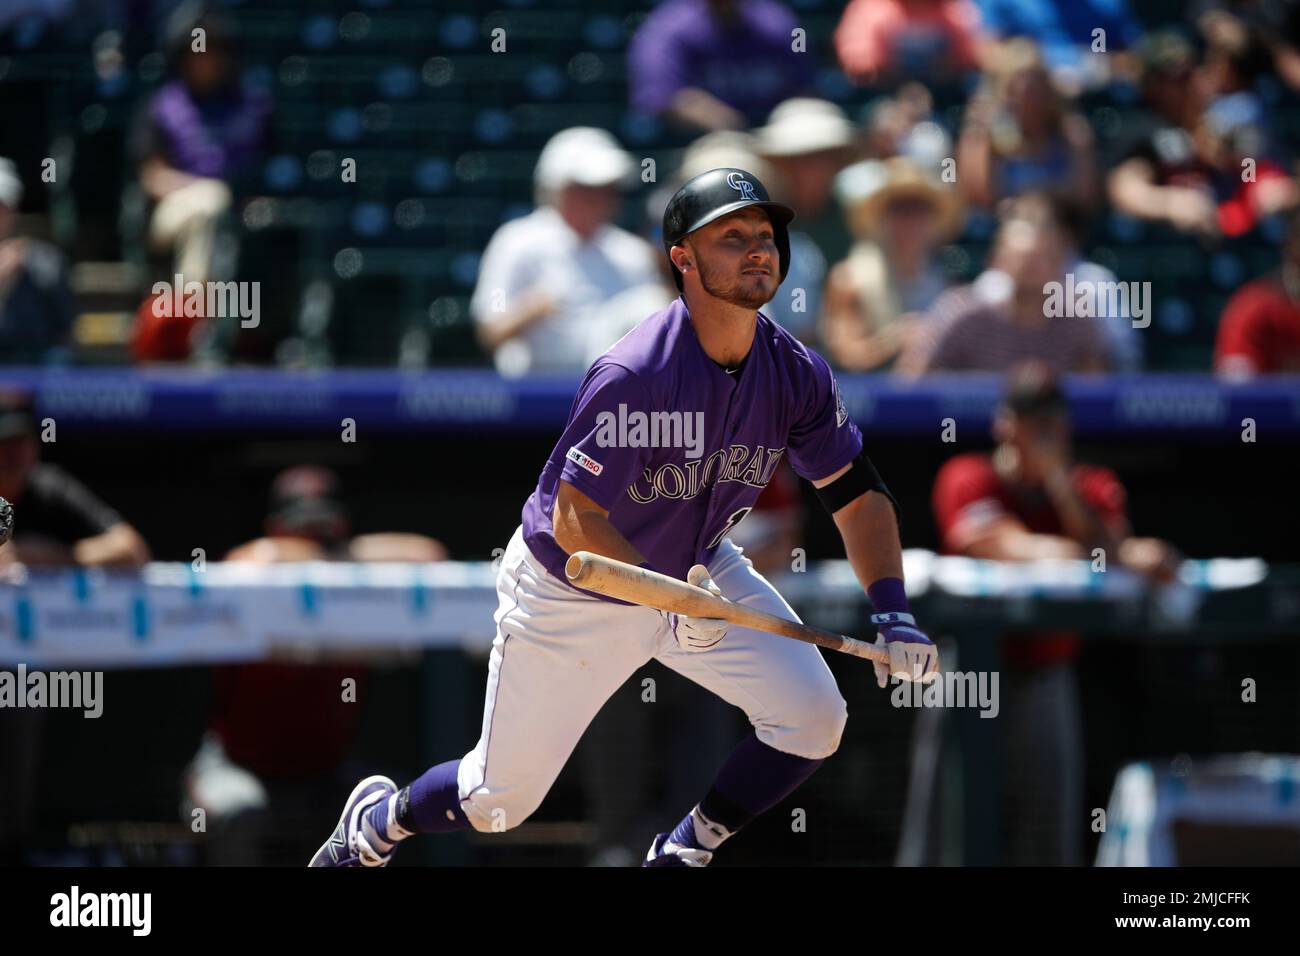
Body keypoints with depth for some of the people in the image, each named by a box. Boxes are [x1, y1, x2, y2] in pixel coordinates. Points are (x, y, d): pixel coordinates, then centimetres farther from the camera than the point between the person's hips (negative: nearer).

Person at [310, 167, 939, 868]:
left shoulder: (796, 374, -13)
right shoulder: (635, 375, -32)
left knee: (813, 720, -14)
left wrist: (892, 614, -14)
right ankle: (376, 823, 39)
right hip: (569, 593, -5)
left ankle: (682, 857, 8)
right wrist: (672, 604, -37)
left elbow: (857, 493, -2)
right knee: (497, 801, 4)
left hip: (697, 568, 5)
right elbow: (572, 521, -29)